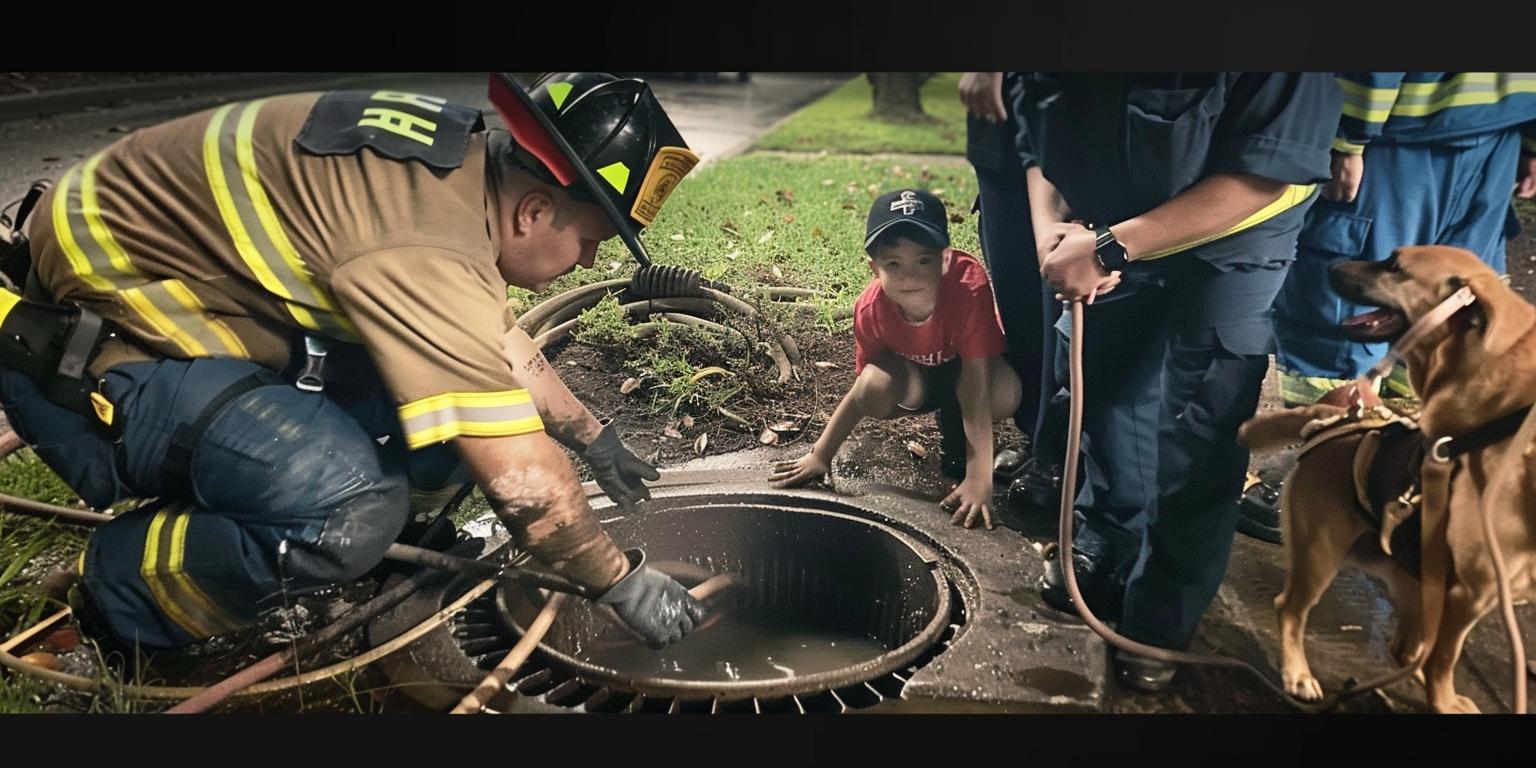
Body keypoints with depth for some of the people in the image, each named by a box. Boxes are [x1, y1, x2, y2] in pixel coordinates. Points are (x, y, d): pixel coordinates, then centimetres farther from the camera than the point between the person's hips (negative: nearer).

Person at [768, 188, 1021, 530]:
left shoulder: (969, 287, -40)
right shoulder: (871, 309, -29)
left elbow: (976, 386, -40)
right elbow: (859, 391, -15)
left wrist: (979, 478, -44)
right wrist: (820, 456, -18)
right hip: (916, 372, 3)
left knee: (1006, 393, -37)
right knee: (874, 391, -32)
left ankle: (956, 430, -1)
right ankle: (947, 412, 3)